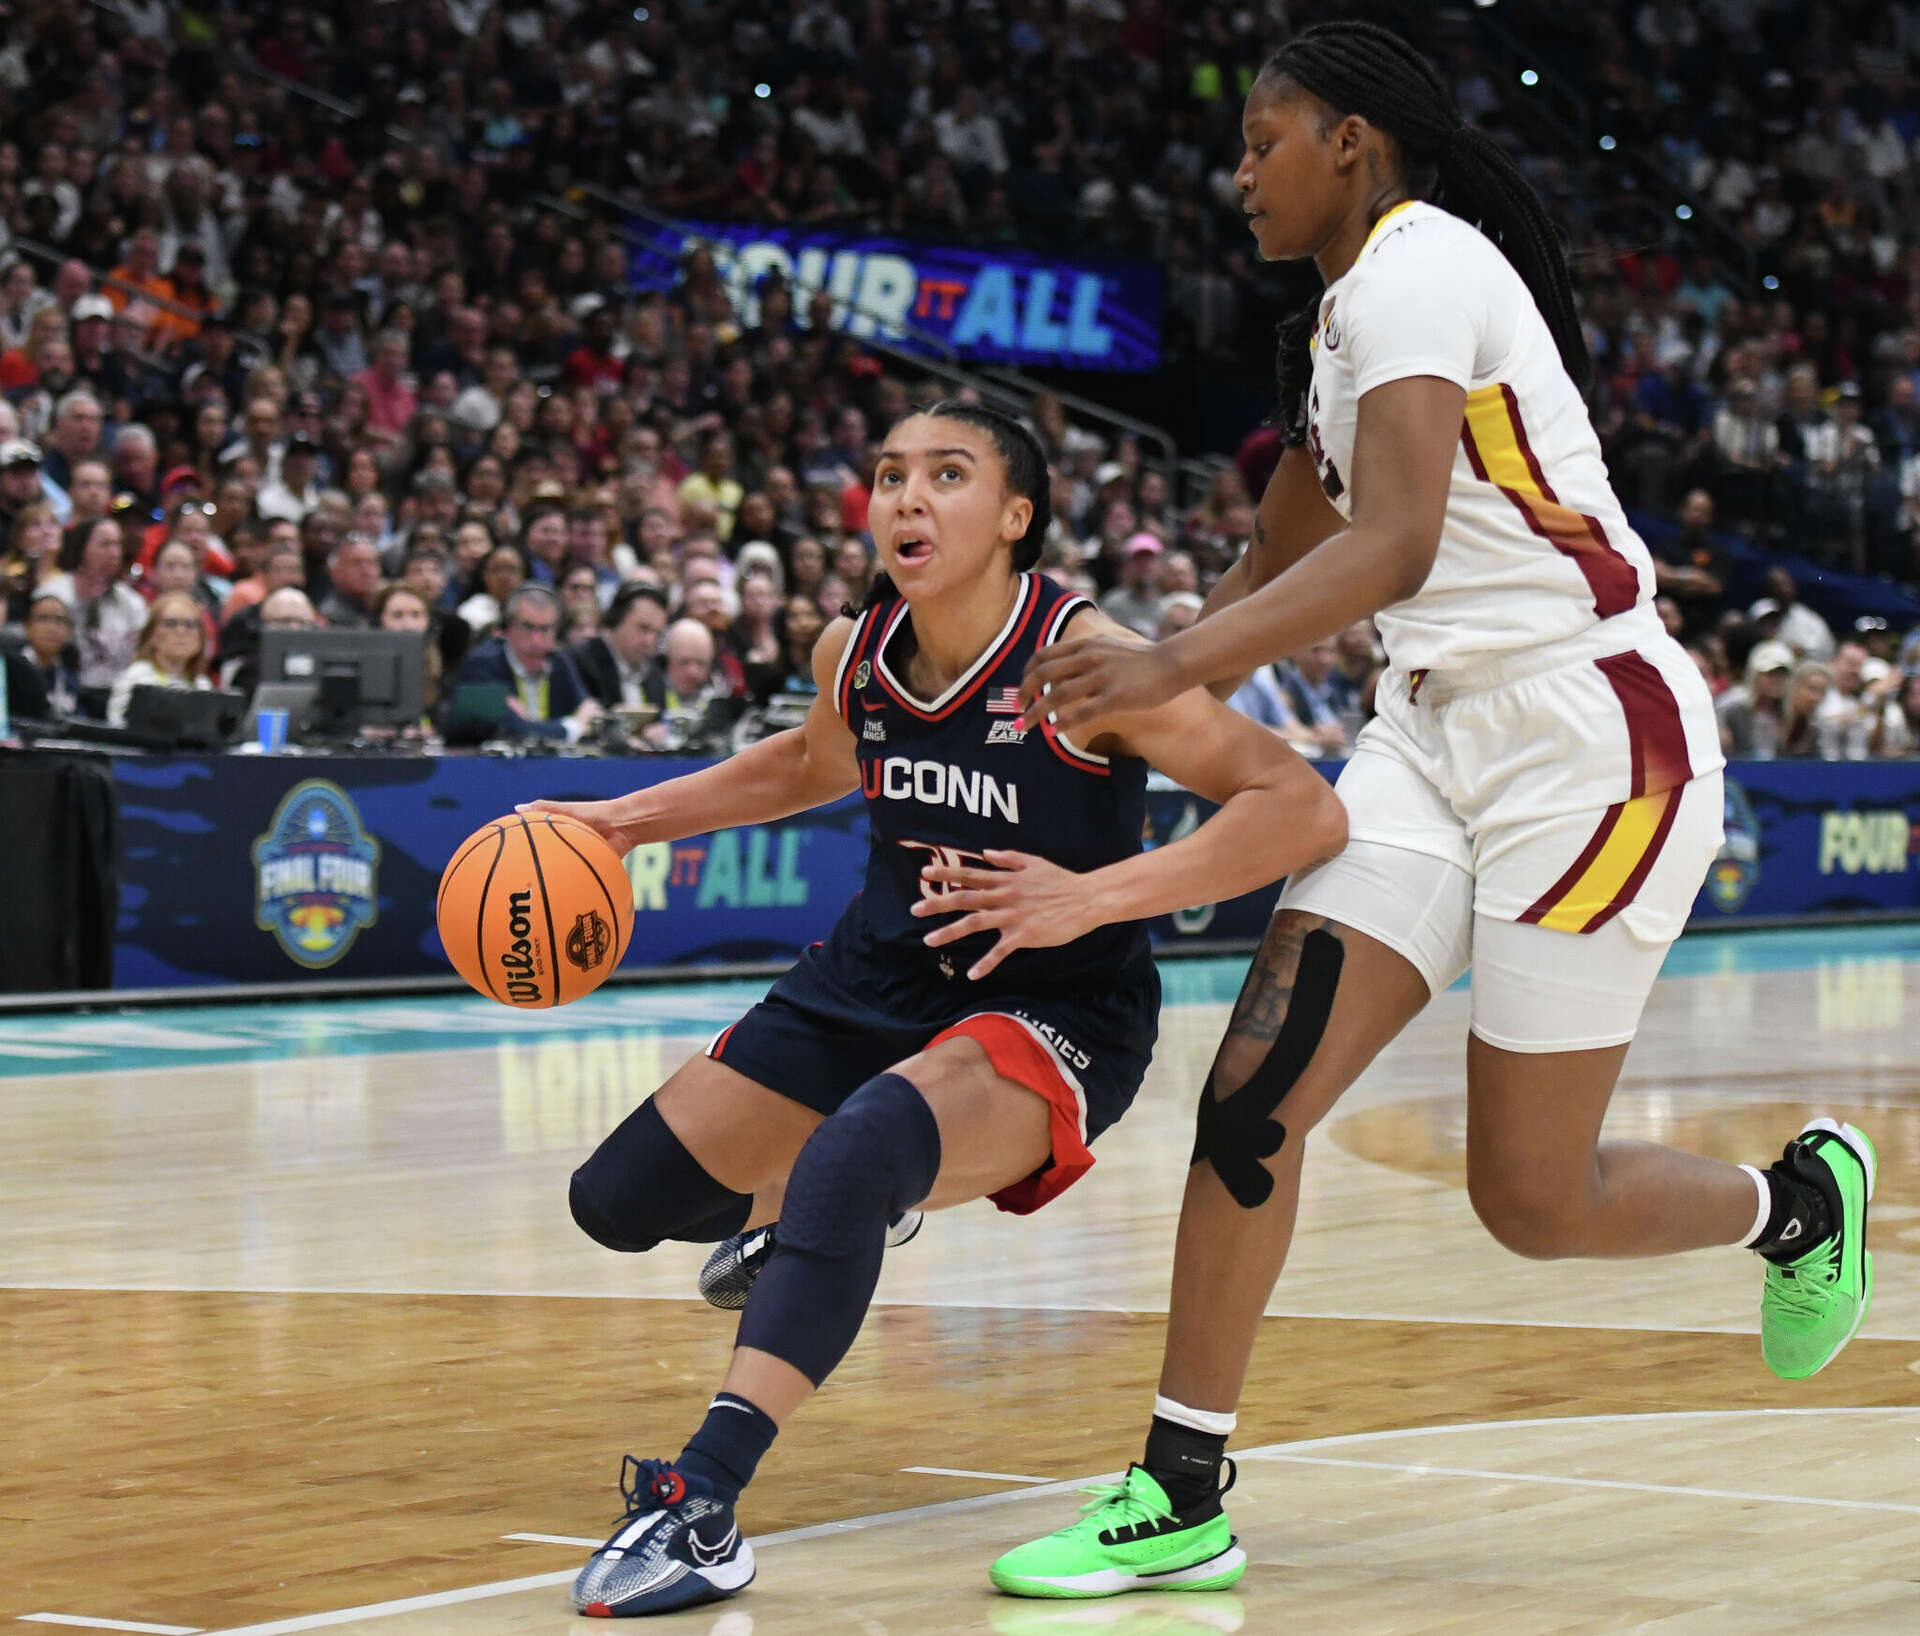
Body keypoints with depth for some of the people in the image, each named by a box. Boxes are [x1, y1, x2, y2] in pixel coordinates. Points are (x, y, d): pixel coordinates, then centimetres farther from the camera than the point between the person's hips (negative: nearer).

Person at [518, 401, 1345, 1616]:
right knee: (619, 1201, 9)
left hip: (1053, 1012, -7)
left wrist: (1092, 898, -35)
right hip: (882, 979, 7)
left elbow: (1304, 809, -27)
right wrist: (633, 819, 14)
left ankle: (704, 1504, -39)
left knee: (856, 1153, -38)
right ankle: (813, 1213, 43)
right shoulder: (854, 653, -4)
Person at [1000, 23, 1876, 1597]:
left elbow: (1396, 544, -29)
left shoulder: (1416, 270, -14)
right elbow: (1280, 563, 28)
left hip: (1591, 729, -9)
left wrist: (1173, 667, -36)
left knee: (1533, 1201, -1)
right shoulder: (1345, 314, 16)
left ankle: (1801, 1201, 29)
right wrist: (1130, 698, 23)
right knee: (1256, 1090, -8)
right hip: (1440, 727, 9)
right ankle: (1183, 1500, -4)